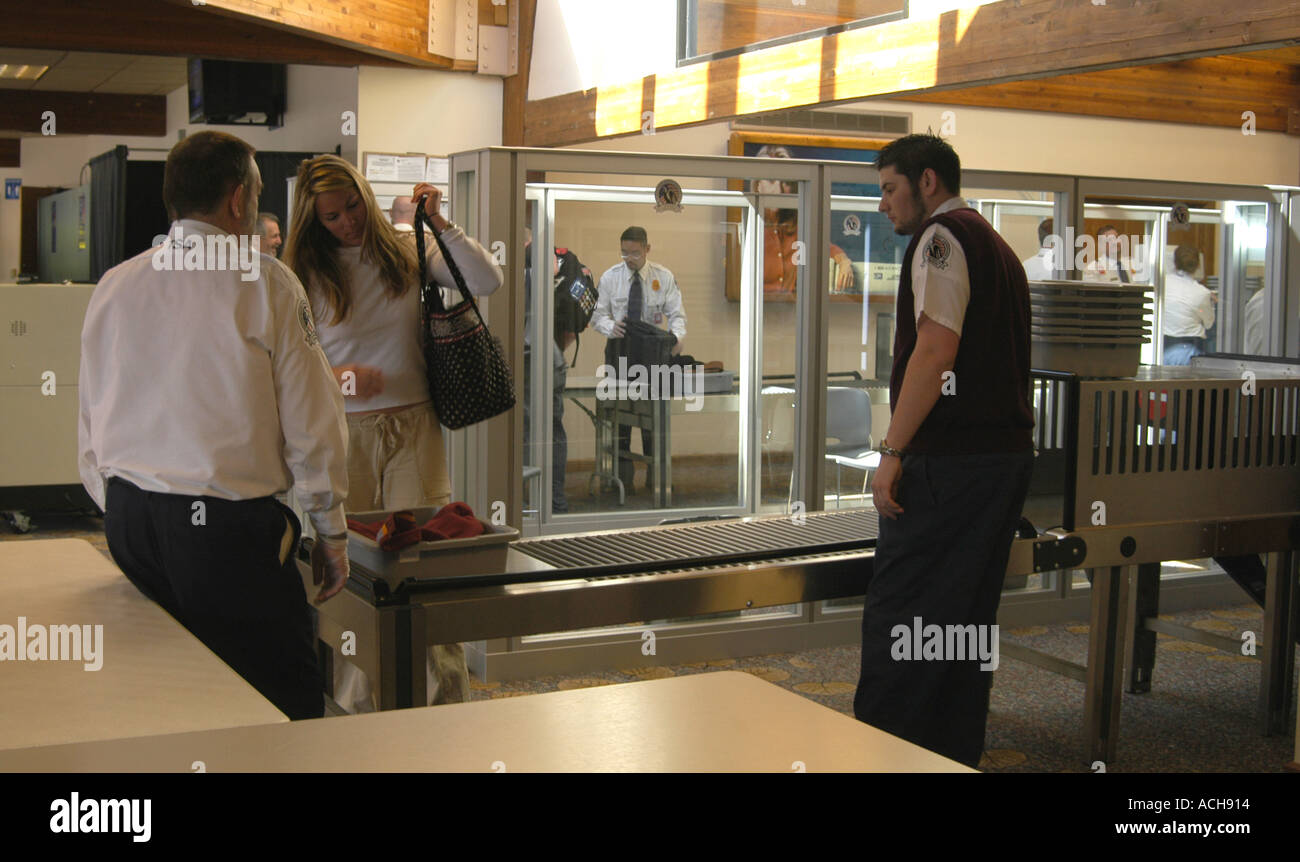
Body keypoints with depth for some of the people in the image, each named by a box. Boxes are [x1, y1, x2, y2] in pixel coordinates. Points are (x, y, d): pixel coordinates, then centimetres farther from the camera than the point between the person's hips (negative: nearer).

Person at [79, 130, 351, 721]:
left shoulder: (112, 287, 9)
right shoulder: (265, 283, -6)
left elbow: (91, 429, 15)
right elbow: (311, 427, -4)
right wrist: (332, 534, 5)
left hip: (128, 520, 6)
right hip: (227, 526, -6)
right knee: (284, 708, -1)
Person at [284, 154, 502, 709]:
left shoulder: (406, 253, 8)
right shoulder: (306, 275, 4)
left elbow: (487, 282, -1)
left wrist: (439, 224, -8)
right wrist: (337, 379, -15)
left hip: (413, 427, 0)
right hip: (344, 434, 0)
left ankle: (448, 702, 3)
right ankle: (359, 702, 14)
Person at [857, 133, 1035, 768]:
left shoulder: (941, 238, -8)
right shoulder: (998, 247, 21)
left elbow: (936, 350, -19)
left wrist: (893, 451, -18)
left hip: (948, 459, -10)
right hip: (1007, 454, 10)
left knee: (896, 614, -5)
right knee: (969, 617, 13)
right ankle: (957, 753, 19)